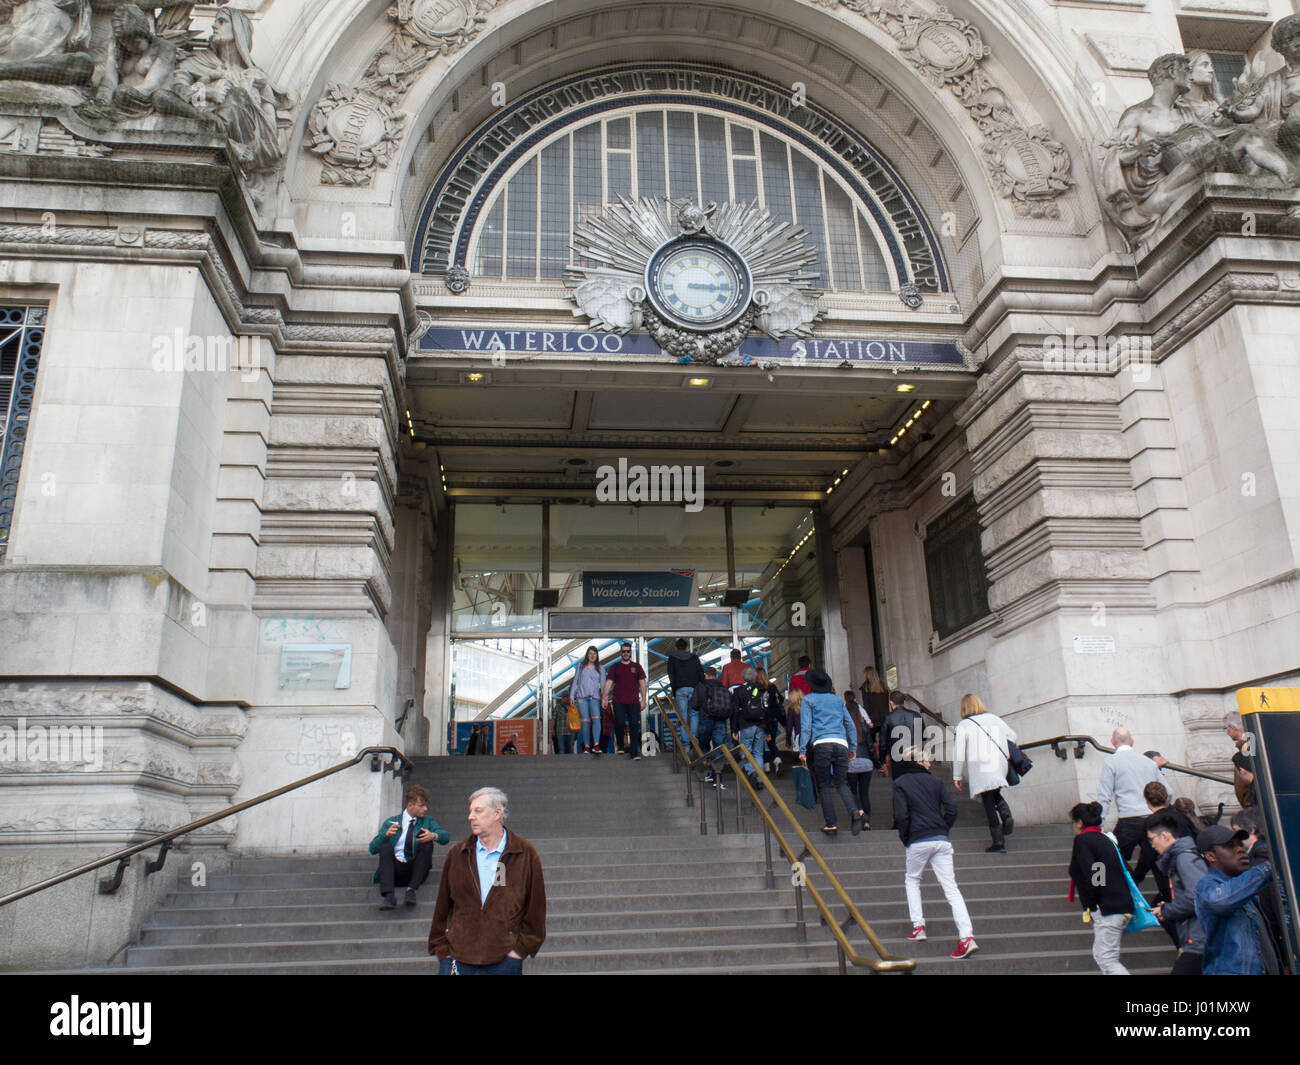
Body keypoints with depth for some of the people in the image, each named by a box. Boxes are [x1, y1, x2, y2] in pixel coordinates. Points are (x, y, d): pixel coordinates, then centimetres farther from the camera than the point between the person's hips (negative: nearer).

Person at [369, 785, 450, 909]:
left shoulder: (427, 821, 17)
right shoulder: (392, 822, 13)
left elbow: (446, 835, -1)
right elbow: (372, 849, 4)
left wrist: (433, 836, -24)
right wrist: (386, 835, -15)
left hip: (415, 870, 0)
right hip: (395, 870, 0)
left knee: (427, 844, -22)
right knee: (386, 847, -26)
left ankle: (412, 890, -29)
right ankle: (389, 896, -39)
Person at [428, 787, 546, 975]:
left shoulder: (525, 854, 2)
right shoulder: (457, 854, 8)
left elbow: (536, 909, 3)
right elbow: (442, 908, 12)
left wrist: (521, 948, -1)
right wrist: (441, 949, 5)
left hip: (504, 962, -2)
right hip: (456, 960, 2)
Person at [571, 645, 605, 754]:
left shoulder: (600, 668, 14)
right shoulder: (581, 667, 13)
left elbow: (603, 684, 9)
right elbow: (575, 682, 14)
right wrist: (572, 696, 7)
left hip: (595, 697, 0)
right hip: (582, 696, 0)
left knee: (596, 718, -20)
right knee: (585, 720, -5)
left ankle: (596, 745, -25)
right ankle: (586, 746, -1)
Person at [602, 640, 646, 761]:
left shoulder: (636, 667, 14)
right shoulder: (614, 667, 11)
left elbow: (642, 684, 12)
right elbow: (608, 682, 5)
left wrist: (643, 699, 4)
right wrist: (605, 697, -8)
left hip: (634, 701, 1)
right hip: (618, 701, -1)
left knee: (634, 726, -7)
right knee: (620, 724, -8)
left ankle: (634, 753, -8)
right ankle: (620, 745, 16)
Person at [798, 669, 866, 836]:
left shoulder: (809, 699, 11)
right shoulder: (838, 700, 23)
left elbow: (806, 726, 2)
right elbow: (851, 725, 21)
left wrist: (802, 750, 2)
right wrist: (853, 747, 23)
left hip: (822, 743, -3)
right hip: (841, 744, 3)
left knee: (823, 786, 5)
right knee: (842, 783, 6)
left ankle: (831, 824, -1)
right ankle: (856, 811, -21)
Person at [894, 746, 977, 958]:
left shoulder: (900, 783, 3)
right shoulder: (934, 781, 12)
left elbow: (901, 815, -7)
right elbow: (952, 809, 4)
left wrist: (904, 839, 5)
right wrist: (943, 831, 13)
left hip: (918, 841, -2)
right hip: (941, 841, 3)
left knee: (912, 879, 21)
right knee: (951, 887, 0)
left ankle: (918, 927, 12)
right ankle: (966, 936, -12)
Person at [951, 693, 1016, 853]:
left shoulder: (963, 725, 0)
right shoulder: (993, 718, 12)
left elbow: (959, 753, -2)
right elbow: (1012, 735, 22)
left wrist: (957, 776, 7)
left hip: (980, 769, -4)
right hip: (999, 764, 4)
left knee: (989, 803, -1)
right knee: (995, 794, 23)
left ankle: (999, 842, -4)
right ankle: (1006, 814, -7)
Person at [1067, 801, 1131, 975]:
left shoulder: (1082, 840, -8)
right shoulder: (1104, 839, 18)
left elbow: (1090, 877, -17)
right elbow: (1122, 871, 19)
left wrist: (1089, 908, -8)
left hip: (1107, 910, -9)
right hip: (1123, 907, 9)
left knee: (1106, 959, -7)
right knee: (1100, 954, 17)